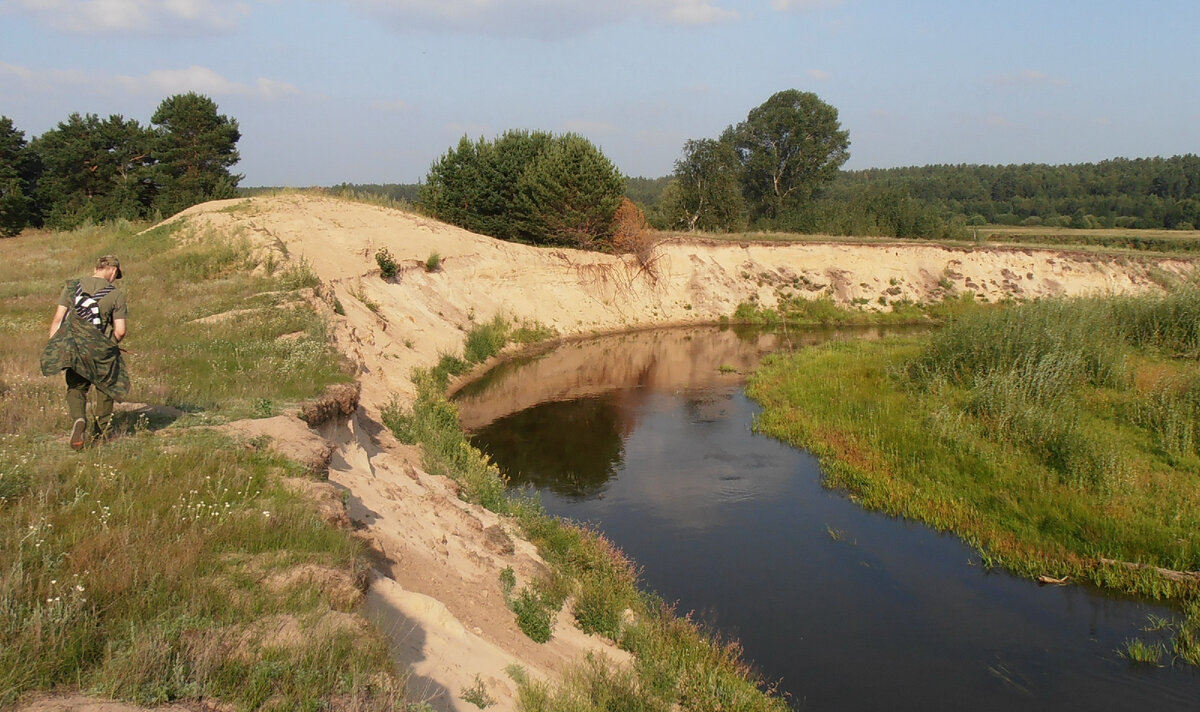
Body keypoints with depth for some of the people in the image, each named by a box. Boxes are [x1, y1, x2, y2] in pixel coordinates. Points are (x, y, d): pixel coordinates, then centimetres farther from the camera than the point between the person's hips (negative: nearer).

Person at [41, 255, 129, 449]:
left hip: (73, 349, 2)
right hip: (101, 350, -2)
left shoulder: (72, 286, 3)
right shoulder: (116, 294, -5)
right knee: (106, 387, 21)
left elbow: (57, 319, 1)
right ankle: (101, 430, 26)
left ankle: (78, 420, -11)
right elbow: (121, 331, -7)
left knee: (76, 387, 16)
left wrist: (52, 345, 8)